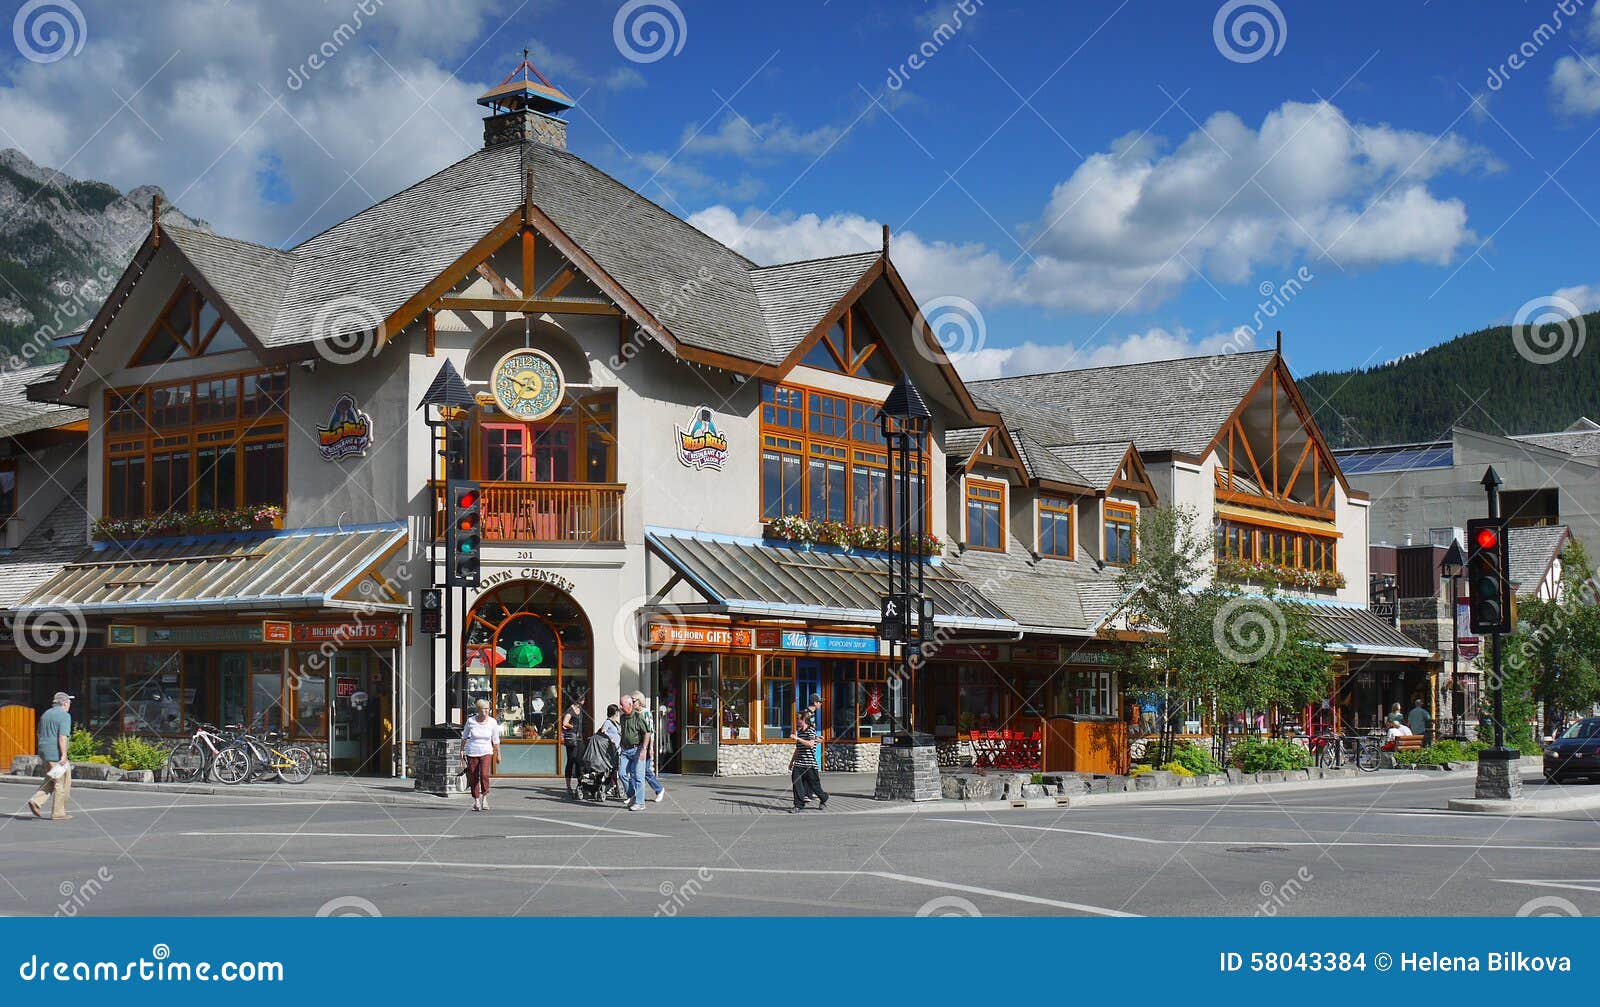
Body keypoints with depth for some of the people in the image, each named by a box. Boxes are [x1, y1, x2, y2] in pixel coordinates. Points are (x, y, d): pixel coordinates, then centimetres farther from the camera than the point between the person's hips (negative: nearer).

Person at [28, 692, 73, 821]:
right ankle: (58, 813, 1)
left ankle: (36, 801, 0)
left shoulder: (46, 714, 15)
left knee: (50, 781, 19)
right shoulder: (65, 716, -10)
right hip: (56, 753, -8)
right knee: (62, 783, 0)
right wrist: (64, 755, -22)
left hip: (44, 752, 8)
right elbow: (62, 737, -20)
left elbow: (40, 734, 19)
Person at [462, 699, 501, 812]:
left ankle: (484, 798, -1)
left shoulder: (492, 722, -5)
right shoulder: (470, 721, -7)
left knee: (484, 775, -20)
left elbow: (496, 740, 6)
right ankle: (476, 801, 21)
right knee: (473, 778, 4)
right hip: (472, 753, 1)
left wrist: (498, 753, 10)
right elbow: (464, 737, 9)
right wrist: (462, 750, 10)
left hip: (486, 753, -1)